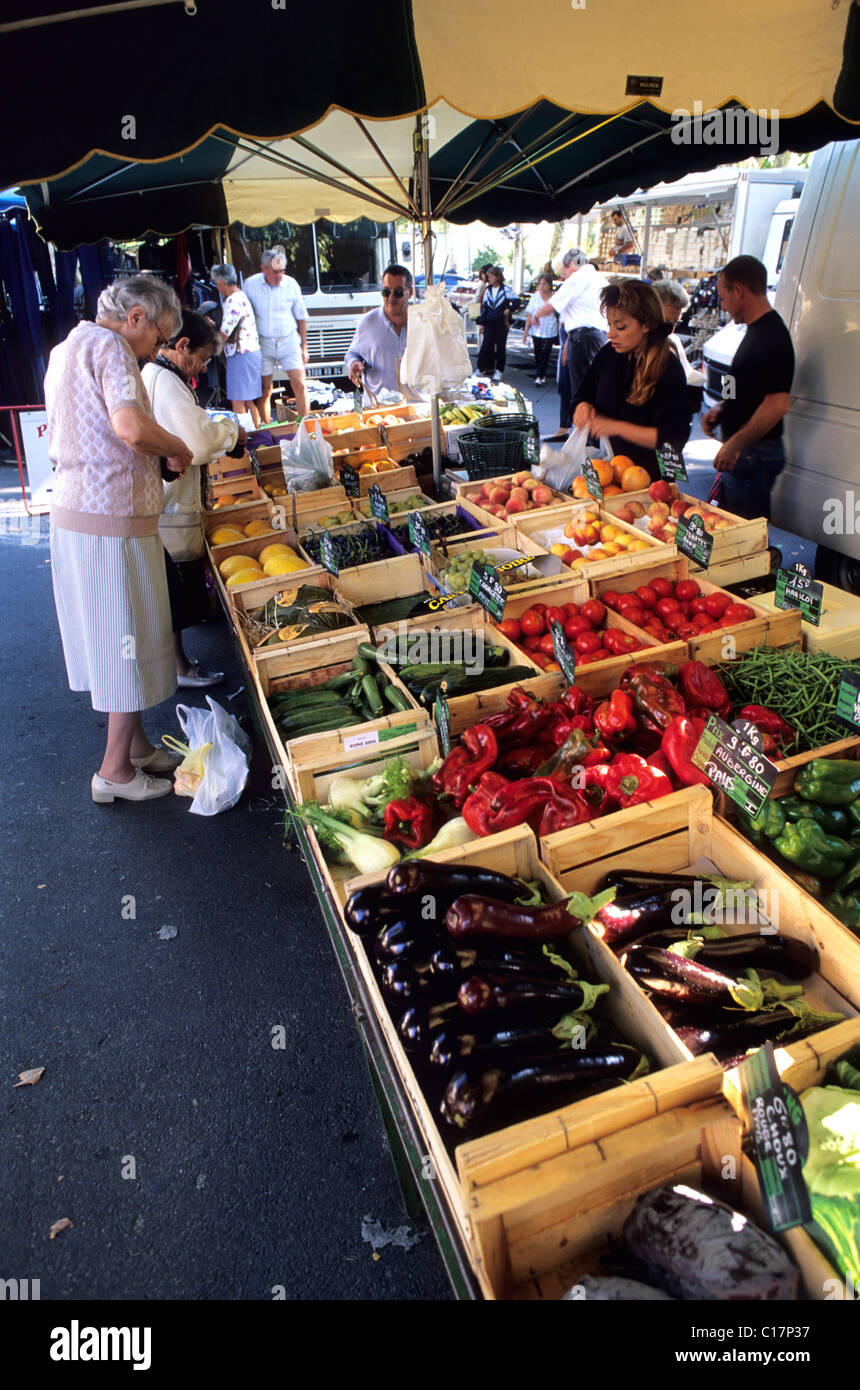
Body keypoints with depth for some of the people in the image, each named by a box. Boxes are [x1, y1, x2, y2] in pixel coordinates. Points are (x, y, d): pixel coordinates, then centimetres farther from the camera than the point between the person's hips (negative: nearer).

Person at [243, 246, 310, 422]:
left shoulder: (291, 284, -2)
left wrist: (304, 347, 8)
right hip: (263, 343, 0)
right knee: (264, 391, 2)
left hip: (289, 342, 0)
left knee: (300, 386, -9)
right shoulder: (250, 284, -3)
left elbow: (301, 317, 8)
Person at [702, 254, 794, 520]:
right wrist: (721, 410, 12)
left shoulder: (771, 338, -19)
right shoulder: (757, 331, 15)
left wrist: (734, 445, -23)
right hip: (743, 452, 11)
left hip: (754, 455, -11)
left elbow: (778, 404, -27)